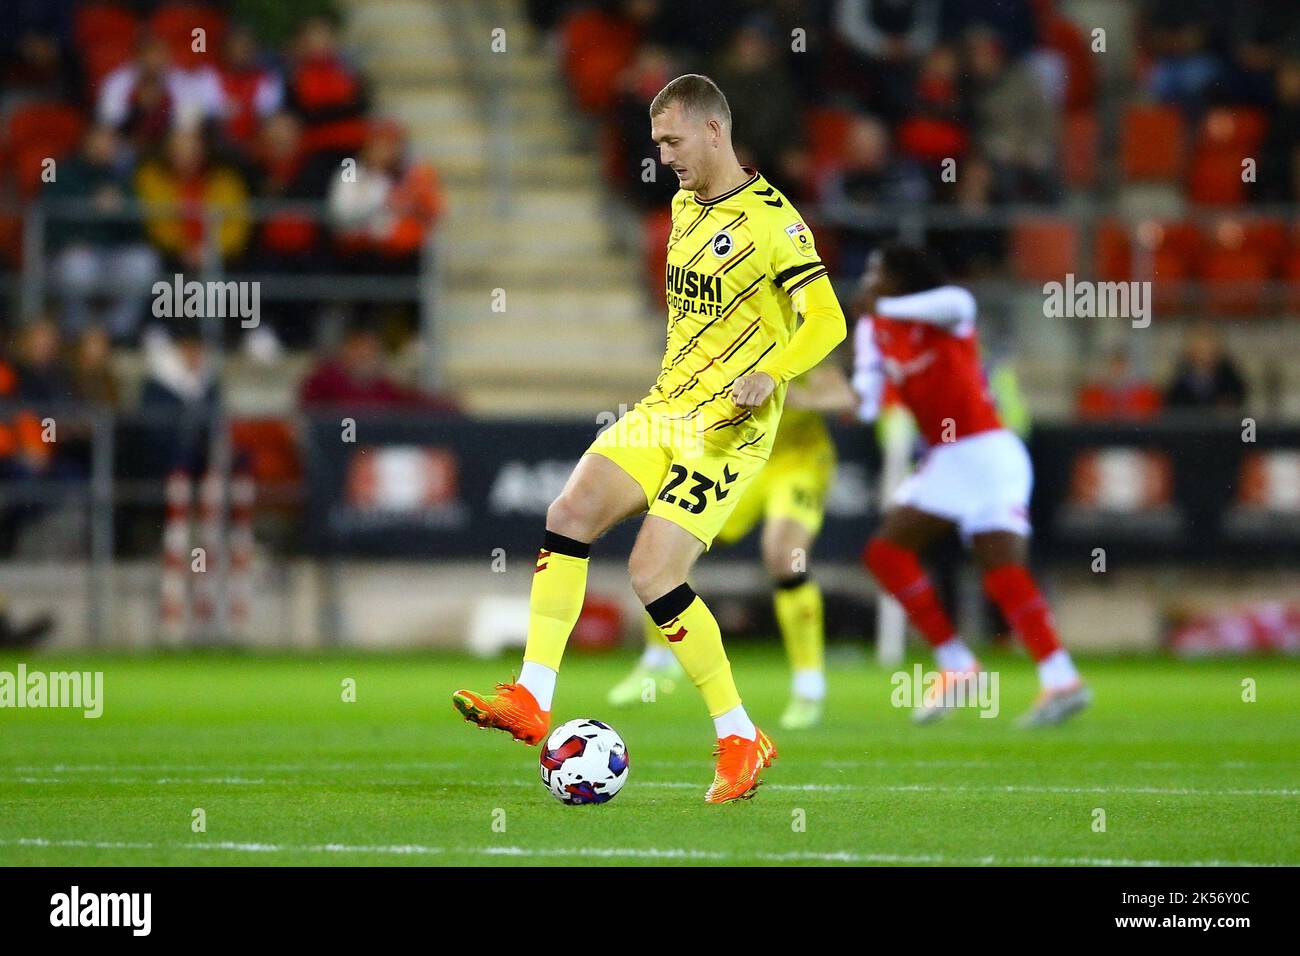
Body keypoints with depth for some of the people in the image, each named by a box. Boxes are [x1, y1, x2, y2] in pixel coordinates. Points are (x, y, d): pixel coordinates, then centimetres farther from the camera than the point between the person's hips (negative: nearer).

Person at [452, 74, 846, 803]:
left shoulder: (772, 220, -13)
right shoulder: (686, 206, 13)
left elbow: (827, 321, -19)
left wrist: (770, 376, -34)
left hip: (727, 430, -8)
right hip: (663, 411, 8)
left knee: (653, 574, -16)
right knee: (570, 512, -10)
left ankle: (742, 740, -2)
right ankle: (532, 701, -10)